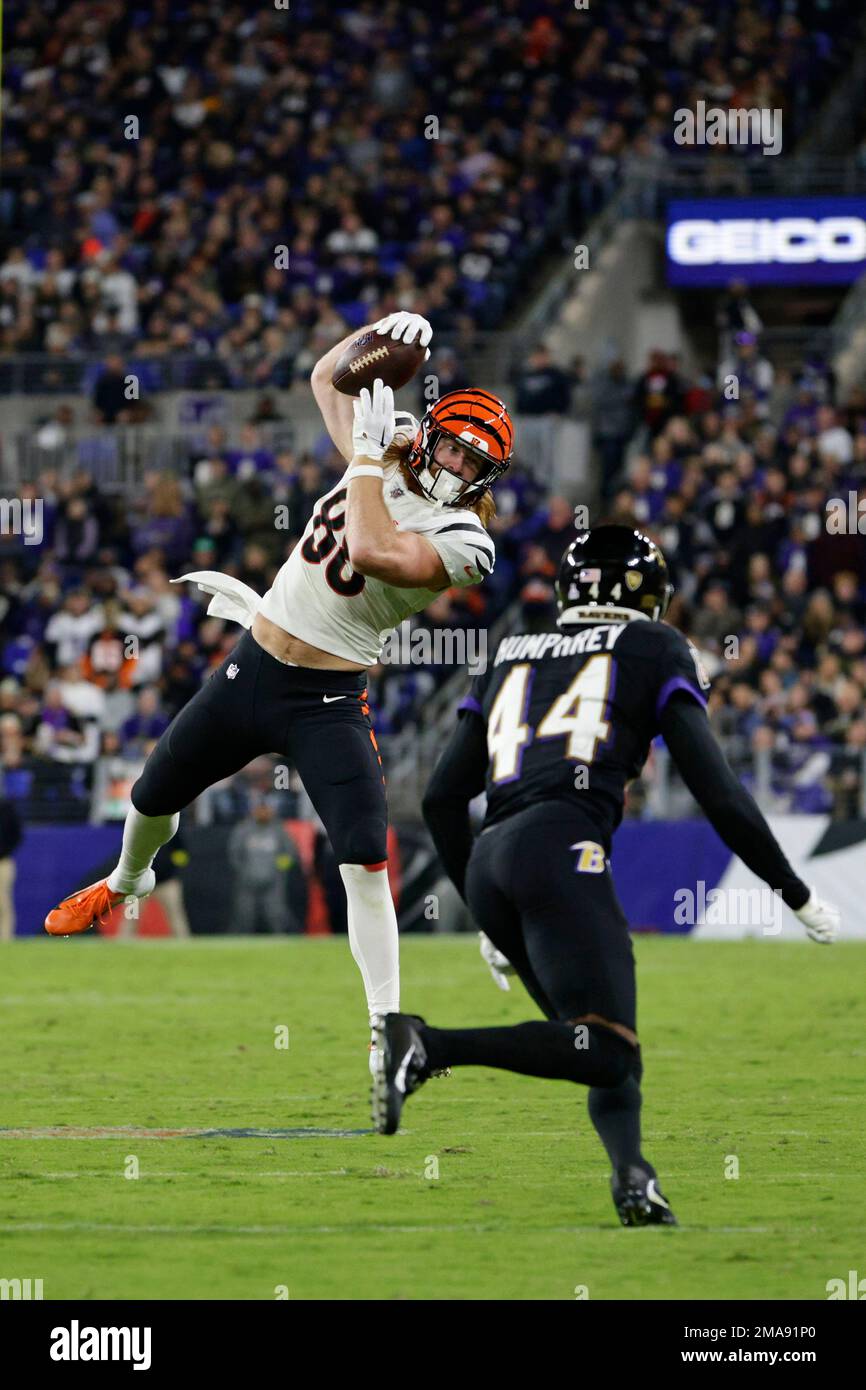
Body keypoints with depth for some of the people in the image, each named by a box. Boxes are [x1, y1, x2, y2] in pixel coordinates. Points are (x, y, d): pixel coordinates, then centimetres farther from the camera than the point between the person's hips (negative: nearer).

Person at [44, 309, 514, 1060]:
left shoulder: (462, 540, -16)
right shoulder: (389, 456, 1)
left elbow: (373, 552, -34)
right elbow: (326, 377, 11)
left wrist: (368, 458, -26)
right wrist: (383, 332, -5)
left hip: (328, 704, -6)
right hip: (249, 670, 6)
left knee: (365, 859, -20)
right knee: (155, 795, 23)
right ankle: (125, 883, 56)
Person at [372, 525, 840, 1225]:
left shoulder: (510, 658, 28)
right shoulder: (654, 650, 14)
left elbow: (442, 800, 24)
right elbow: (718, 792, 7)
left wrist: (488, 917, 34)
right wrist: (798, 896, 16)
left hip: (488, 861, 7)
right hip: (562, 848, -7)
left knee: (611, 1055, 12)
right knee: (607, 1051, -14)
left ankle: (633, 1174, -16)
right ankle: (427, 1046, -28)